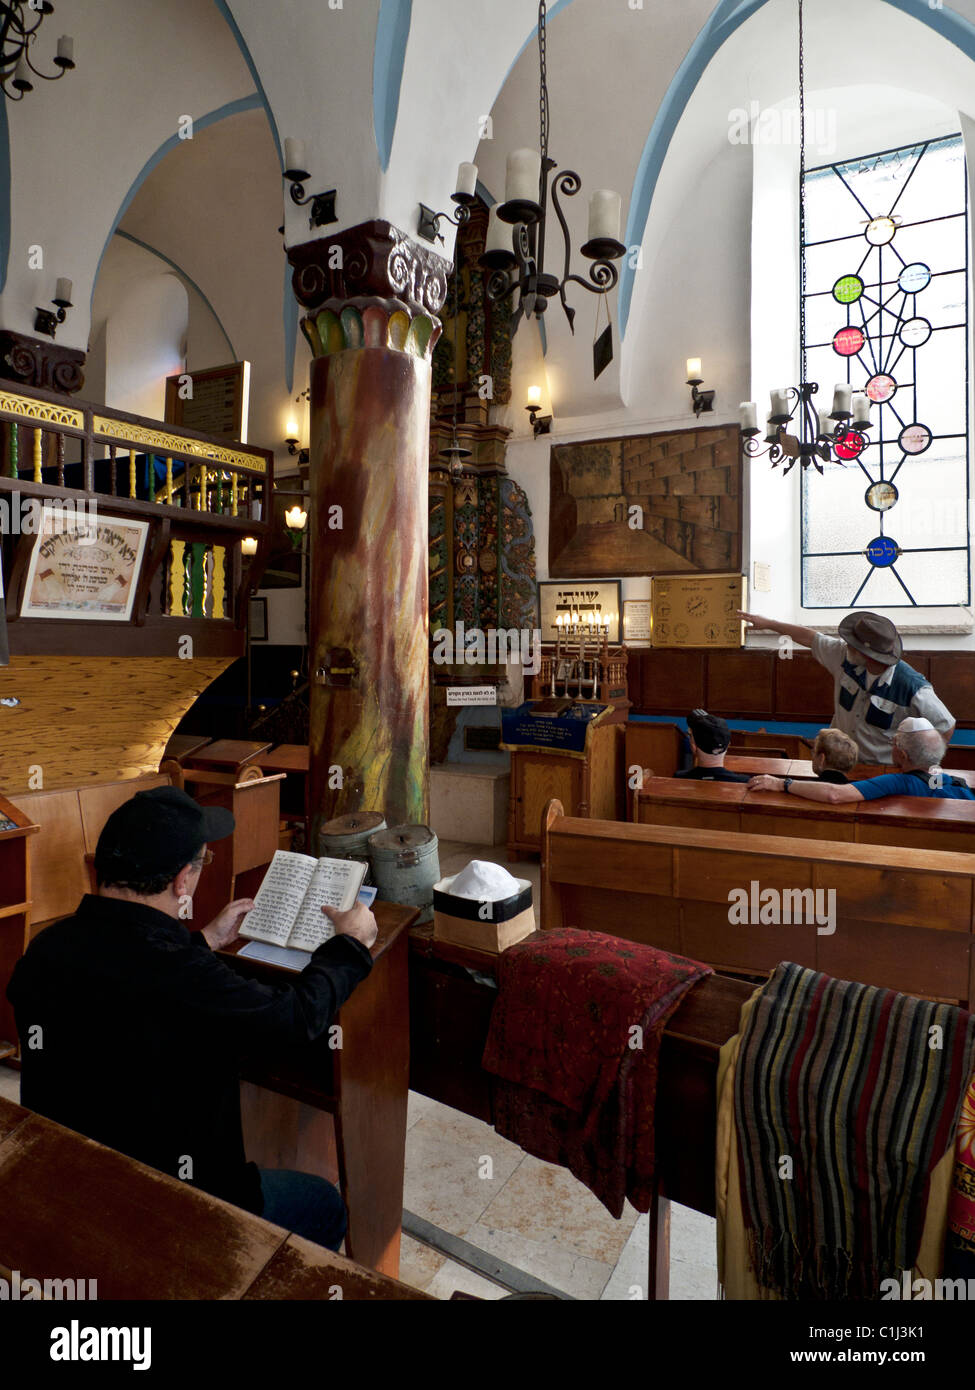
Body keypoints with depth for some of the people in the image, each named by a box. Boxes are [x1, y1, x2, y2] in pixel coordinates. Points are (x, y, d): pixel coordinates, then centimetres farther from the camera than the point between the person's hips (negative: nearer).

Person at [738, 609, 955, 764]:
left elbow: (947, 728, -9)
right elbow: (811, 637, 8)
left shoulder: (912, 688, -22)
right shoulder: (845, 656, -8)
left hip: (881, 770, -4)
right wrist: (768, 623, 14)